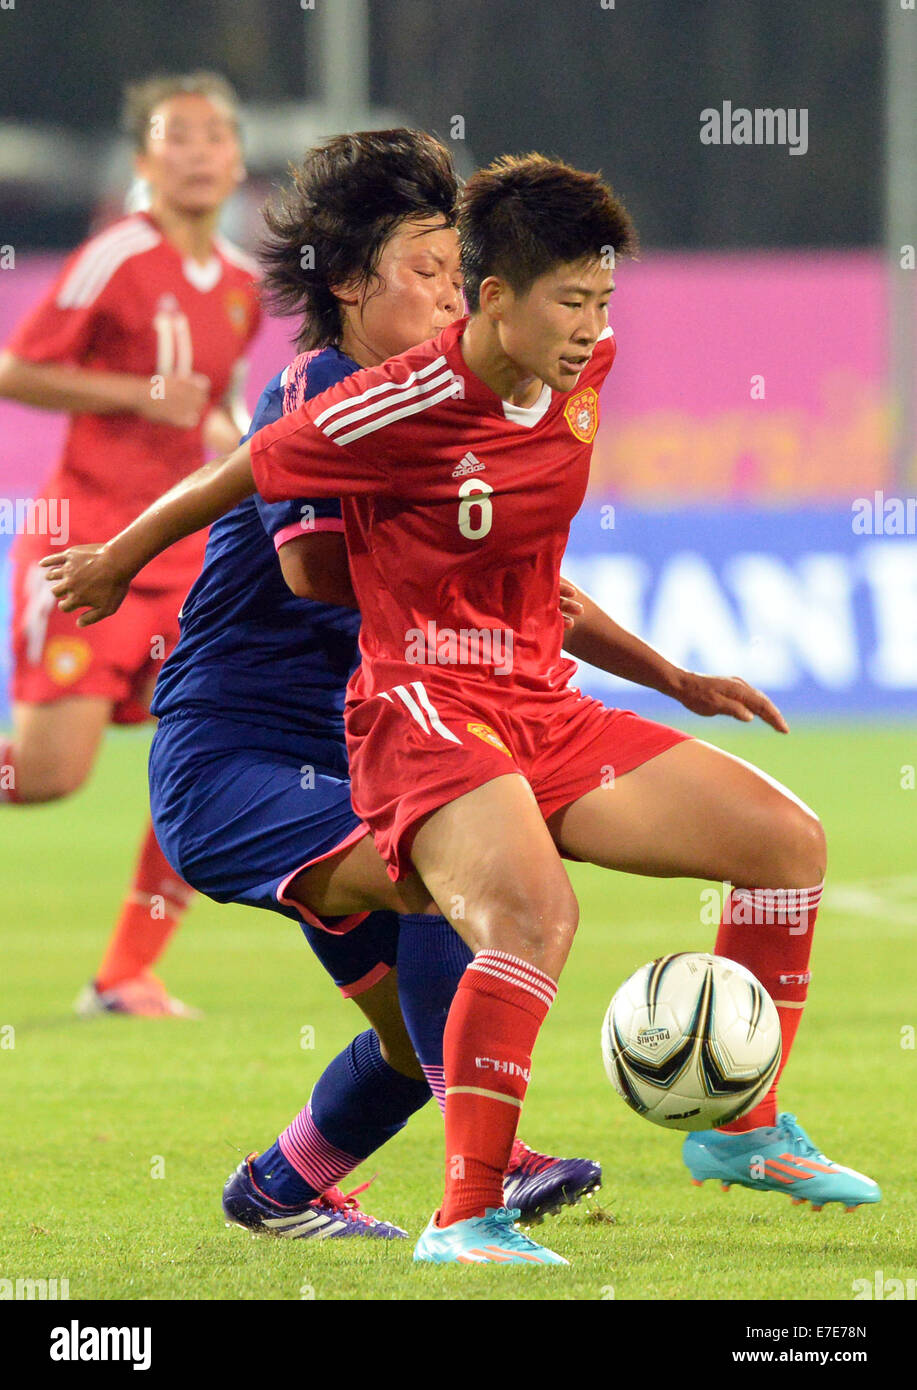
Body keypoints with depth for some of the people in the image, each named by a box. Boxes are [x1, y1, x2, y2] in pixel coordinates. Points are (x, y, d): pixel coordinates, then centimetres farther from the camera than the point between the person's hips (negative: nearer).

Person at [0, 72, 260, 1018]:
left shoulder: (241, 284, 11)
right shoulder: (117, 261, -10)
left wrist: (227, 432, 6)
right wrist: (139, 395, -17)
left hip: (187, 557, 6)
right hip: (88, 547, -6)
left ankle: (128, 975, 3)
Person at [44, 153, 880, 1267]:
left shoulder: (581, 382, 6)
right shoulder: (398, 411, -16)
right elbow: (235, 477, -1)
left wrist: (672, 680, 31)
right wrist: (117, 564, 12)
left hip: (542, 713, 8)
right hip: (422, 713, -8)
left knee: (788, 840, 4)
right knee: (536, 913, -35)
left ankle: (742, 1131, 18)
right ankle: (465, 1219, -33)